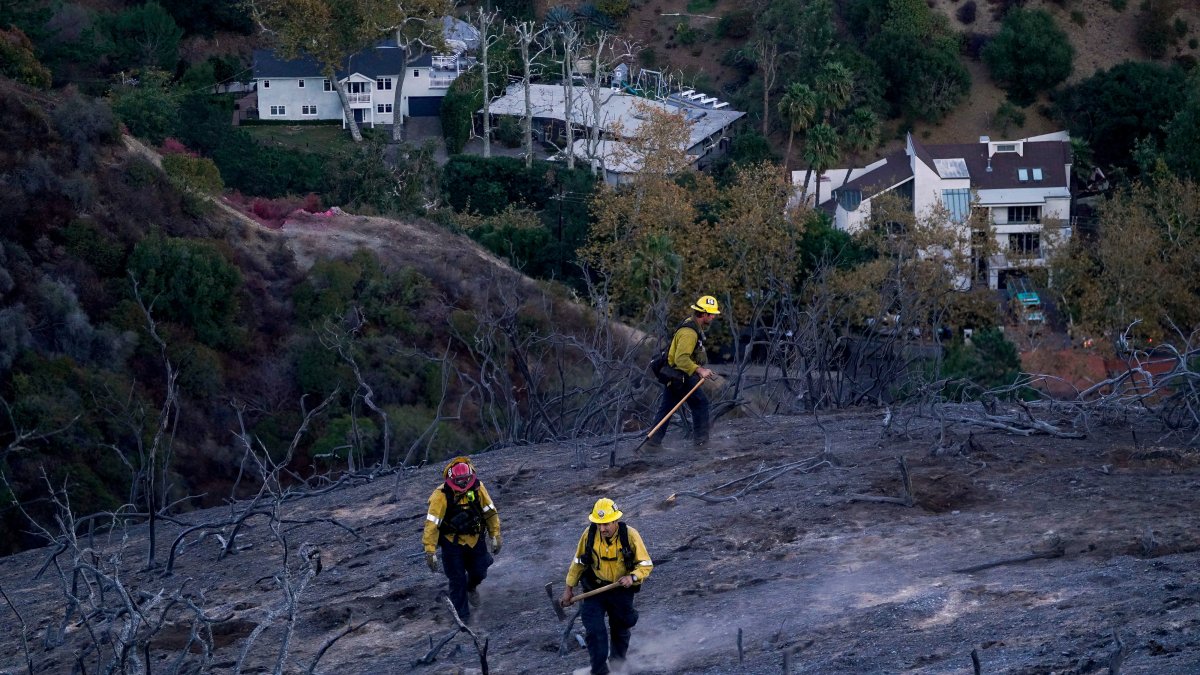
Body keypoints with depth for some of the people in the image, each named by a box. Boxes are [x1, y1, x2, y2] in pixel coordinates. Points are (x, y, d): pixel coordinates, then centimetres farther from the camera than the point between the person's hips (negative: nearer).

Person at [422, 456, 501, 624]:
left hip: (475, 539, 3)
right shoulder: (441, 495, -26)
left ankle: (471, 587, 46)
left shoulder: (478, 488, -15)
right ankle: (462, 616, 16)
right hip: (452, 542, -3)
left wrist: (495, 536, 0)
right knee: (457, 580, 0)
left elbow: (490, 512, -1)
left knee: (479, 572, 10)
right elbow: (432, 524, -24)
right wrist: (430, 552, -26)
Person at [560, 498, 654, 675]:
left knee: (621, 631, 17)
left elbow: (646, 564, -14)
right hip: (594, 589, 0)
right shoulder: (589, 534, -14)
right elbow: (579, 562, 2)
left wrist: (633, 577, -33)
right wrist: (569, 588, 6)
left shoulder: (630, 535, -20)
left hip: (622, 589, 0)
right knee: (594, 630, -15)